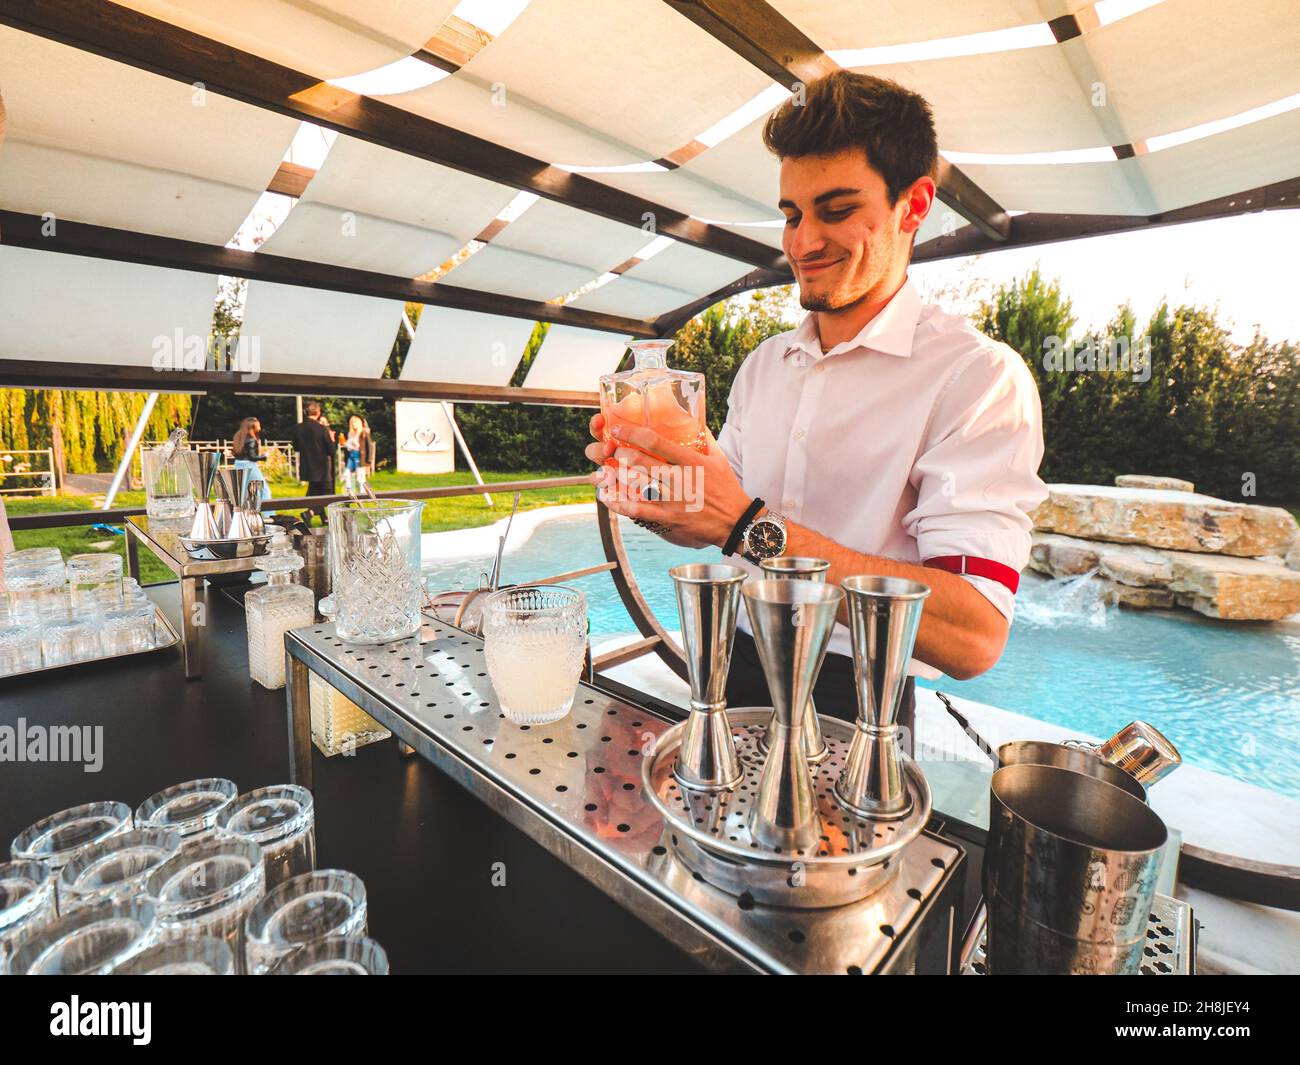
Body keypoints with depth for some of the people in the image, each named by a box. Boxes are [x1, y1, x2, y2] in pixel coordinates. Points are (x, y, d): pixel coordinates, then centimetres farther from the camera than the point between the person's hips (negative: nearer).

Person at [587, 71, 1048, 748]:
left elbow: (974, 637, -26)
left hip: (855, 708, -5)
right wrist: (653, 497, -12)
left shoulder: (978, 377, -15)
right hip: (735, 672, 6)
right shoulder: (762, 365, 5)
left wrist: (750, 524, -32)